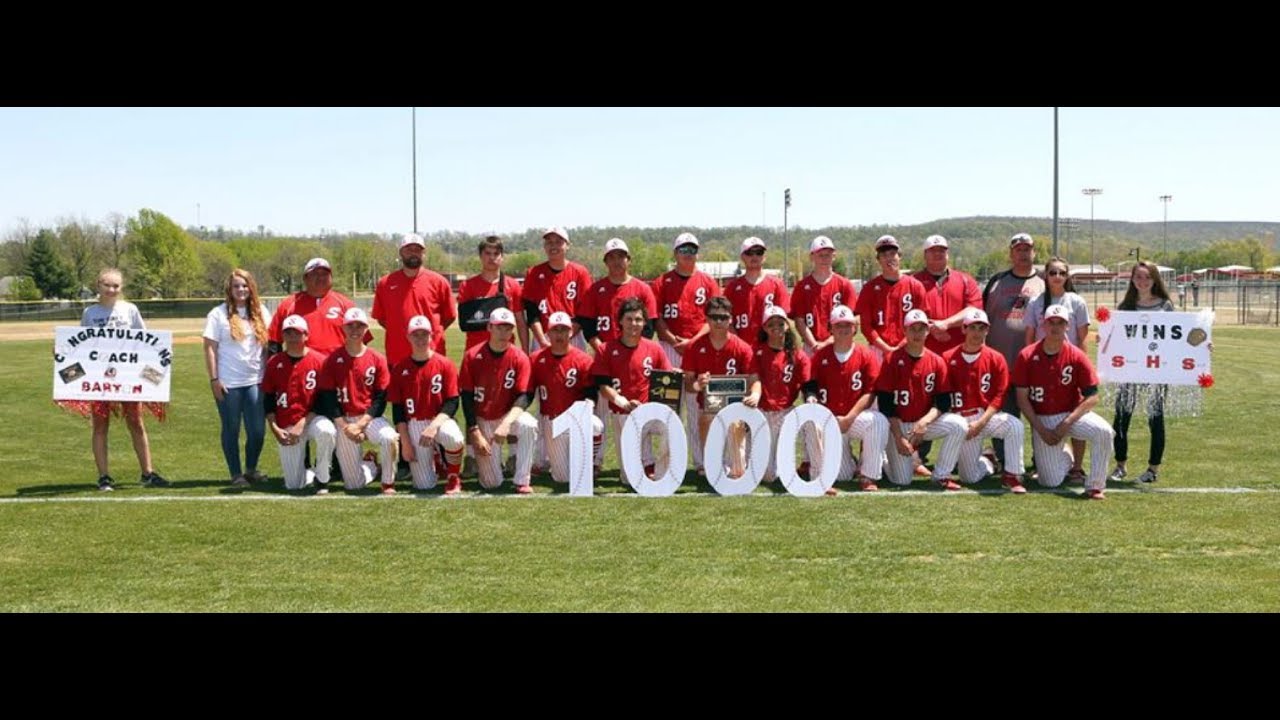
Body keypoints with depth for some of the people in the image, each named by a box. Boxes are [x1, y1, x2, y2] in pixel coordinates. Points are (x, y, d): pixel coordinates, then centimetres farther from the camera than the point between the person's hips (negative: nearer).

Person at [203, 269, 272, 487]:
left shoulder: (261, 312, 8)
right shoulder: (218, 314, -2)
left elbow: (268, 345, 12)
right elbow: (210, 348, -3)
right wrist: (214, 379, -8)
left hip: (255, 381, 3)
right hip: (228, 384, -3)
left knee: (258, 430, 2)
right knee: (231, 430, 6)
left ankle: (251, 469, 21)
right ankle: (236, 473, 16)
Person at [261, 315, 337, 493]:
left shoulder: (319, 360, -5)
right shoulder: (274, 363, 4)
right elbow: (268, 400, 8)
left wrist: (303, 424, -14)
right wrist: (274, 429, -4)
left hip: (312, 419, -2)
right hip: (286, 428, 2)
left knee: (326, 431, -40)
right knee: (293, 485, -5)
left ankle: (322, 478, -15)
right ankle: (313, 474, 31)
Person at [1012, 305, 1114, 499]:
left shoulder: (1077, 356, -8)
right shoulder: (1027, 356, -8)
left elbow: (1092, 397, -8)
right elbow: (1022, 399, -5)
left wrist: (1067, 423, -17)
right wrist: (1041, 430, -12)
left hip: (1072, 414, 0)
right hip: (1042, 420, 0)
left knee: (1104, 431, -31)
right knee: (1051, 482, -7)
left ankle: (1095, 486, -16)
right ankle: (1065, 457, 30)